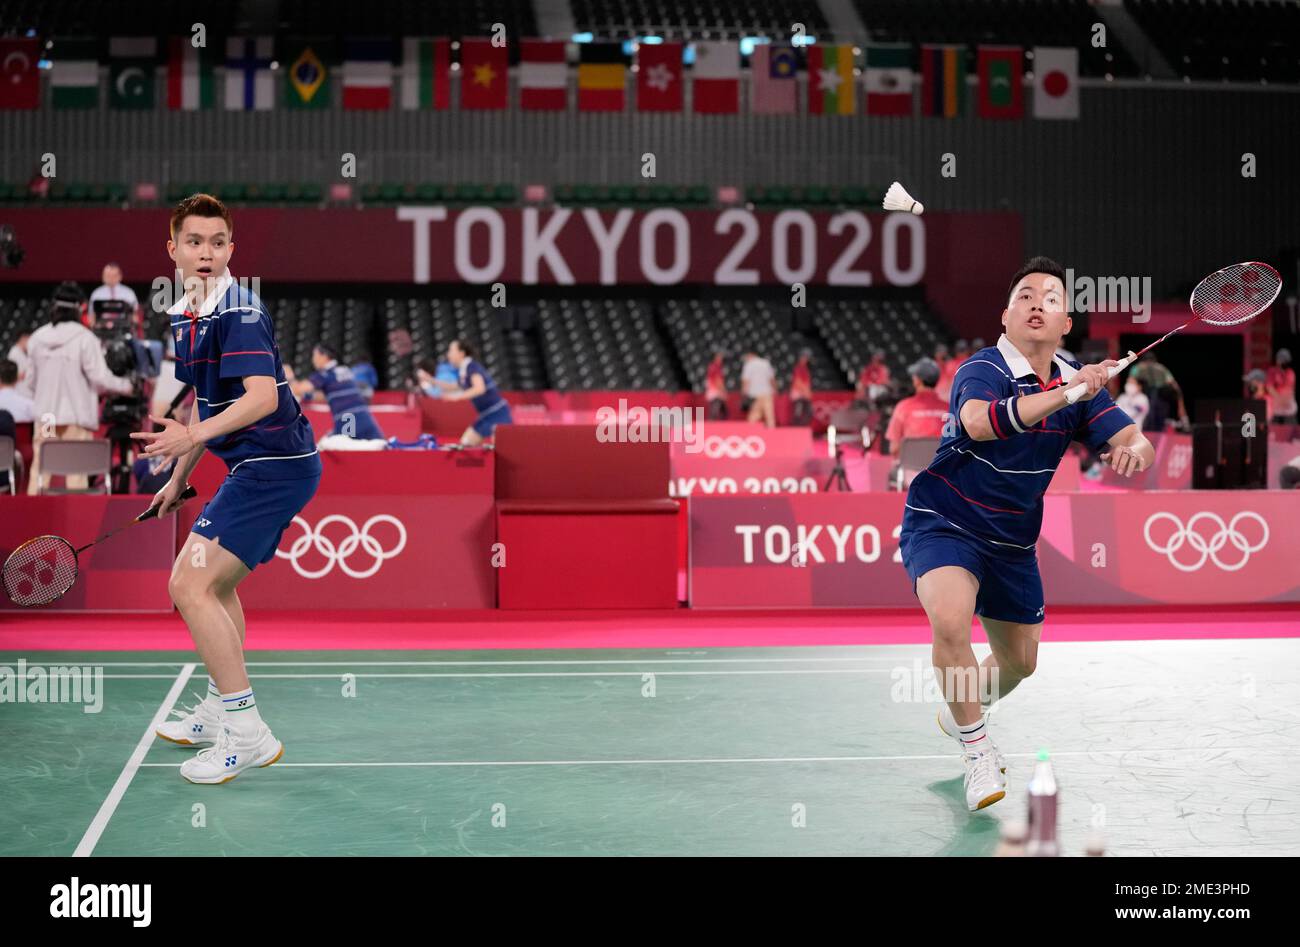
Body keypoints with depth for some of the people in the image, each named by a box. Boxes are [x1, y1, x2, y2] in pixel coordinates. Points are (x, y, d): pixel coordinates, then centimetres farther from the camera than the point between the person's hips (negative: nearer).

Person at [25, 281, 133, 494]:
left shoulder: (37, 338, 4)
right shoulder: (85, 338, -11)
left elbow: (32, 377, 10)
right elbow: (99, 377, -12)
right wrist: (124, 385, 4)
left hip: (45, 414, 4)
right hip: (76, 415, -4)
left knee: (40, 467, 9)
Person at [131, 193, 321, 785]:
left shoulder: (240, 311, -17)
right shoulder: (183, 317, 12)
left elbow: (262, 396, -29)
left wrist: (193, 435, -41)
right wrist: (180, 477, 25)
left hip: (275, 465, -10)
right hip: (256, 468, 10)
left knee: (189, 584, -14)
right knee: (217, 584, 24)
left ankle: (248, 735, -12)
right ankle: (218, 713, 39)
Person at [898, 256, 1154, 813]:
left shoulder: (1077, 382, 0)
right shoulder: (983, 368, -19)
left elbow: (1129, 436, -8)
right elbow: (977, 421, -41)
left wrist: (1134, 449, -33)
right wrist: (1061, 395, -52)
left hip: (1013, 540, 6)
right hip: (943, 521, -6)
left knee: (1019, 663, 15)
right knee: (951, 621, -32)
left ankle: (959, 713, 48)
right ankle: (977, 751, -13)